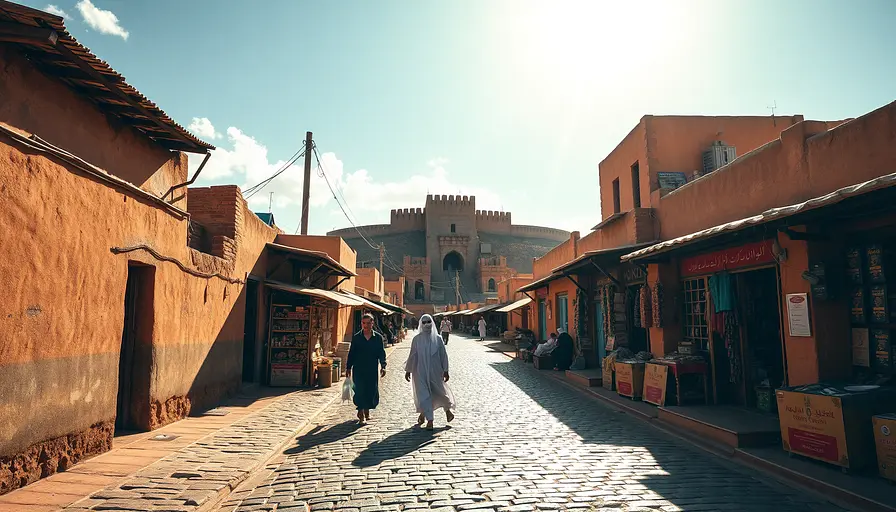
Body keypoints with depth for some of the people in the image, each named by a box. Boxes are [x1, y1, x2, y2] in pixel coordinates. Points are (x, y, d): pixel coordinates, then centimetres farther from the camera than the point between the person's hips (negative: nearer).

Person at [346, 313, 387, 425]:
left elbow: (382, 353, 5)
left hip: (372, 370, 1)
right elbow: (351, 353, 6)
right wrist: (348, 368, 4)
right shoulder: (356, 337, 3)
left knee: (372, 391, 5)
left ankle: (366, 411, 27)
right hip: (358, 369, -1)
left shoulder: (378, 337, 4)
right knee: (360, 391, -5)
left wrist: (383, 366, -8)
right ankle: (361, 414, 5)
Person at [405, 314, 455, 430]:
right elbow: (412, 356, 2)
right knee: (424, 394, -2)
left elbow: (443, 355, 0)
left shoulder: (438, 339, -3)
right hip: (421, 372, 0)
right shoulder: (416, 339, -3)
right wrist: (408, 370, 3)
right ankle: (429, 420, 8)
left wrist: (445, 370, -1)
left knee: (440, 391, 12)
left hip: (435, 371, 0)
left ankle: (447, 409, 40)